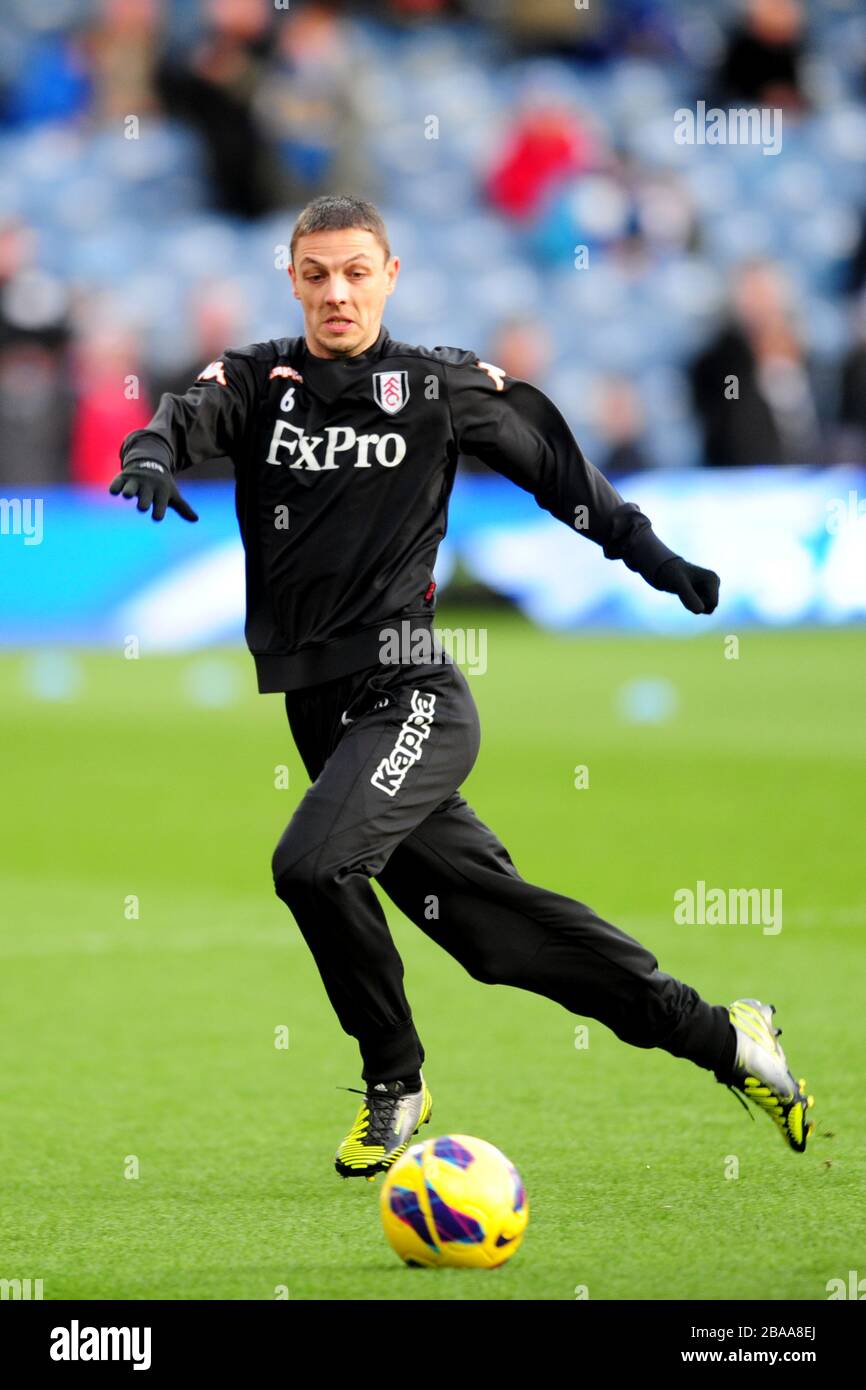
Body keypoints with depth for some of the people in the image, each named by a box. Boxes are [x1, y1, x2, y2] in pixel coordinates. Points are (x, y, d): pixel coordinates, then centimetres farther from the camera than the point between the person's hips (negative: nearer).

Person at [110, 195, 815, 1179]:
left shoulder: (442, 386, 1)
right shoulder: (260, 378, 6)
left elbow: (549, 460, 13)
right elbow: (191, 415, -13)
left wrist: (644, 550, 9)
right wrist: (152, 459, -35)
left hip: (411, 698, -4)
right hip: (321, 709, 4)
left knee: (313, 865, -26)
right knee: (494, 922, 6)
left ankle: (394, 1080, -6)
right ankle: (716, 1036, 17)